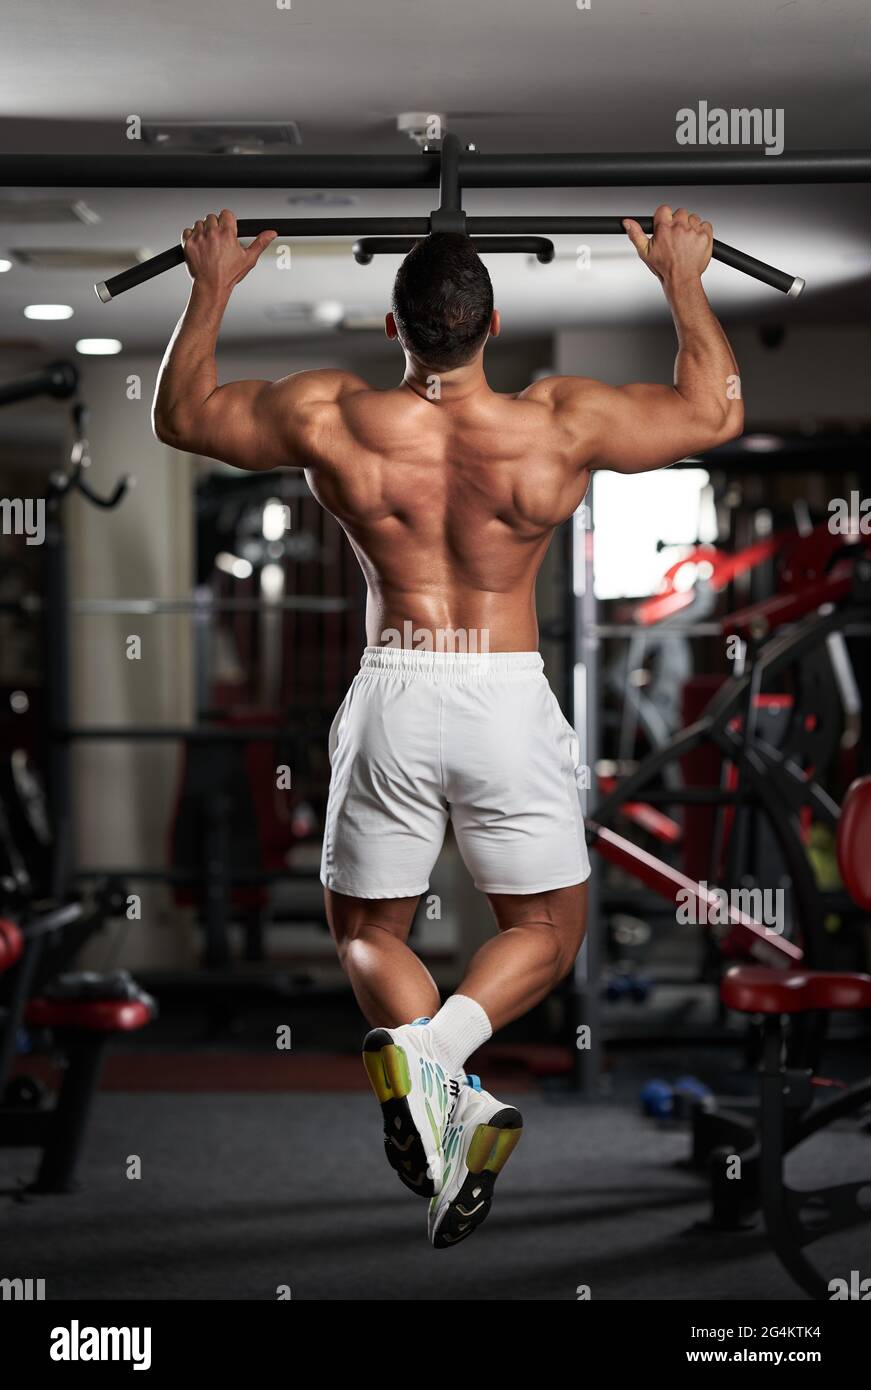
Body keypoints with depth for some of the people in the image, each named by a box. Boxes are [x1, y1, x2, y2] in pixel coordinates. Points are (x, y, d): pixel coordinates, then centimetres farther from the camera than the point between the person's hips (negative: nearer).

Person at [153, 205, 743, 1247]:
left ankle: (428, 1078, -15)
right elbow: (715, 411, 8)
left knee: (367, 926, 17)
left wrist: (210, 289, 22)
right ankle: (439, 1049, -15)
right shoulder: (559, 426, -9)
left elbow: (180, 413, 10)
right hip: (510, 697, 0)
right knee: (547, 924, 16)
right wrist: (683, 281, 19)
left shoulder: (329, 420, -7)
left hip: (392, 698, 1)